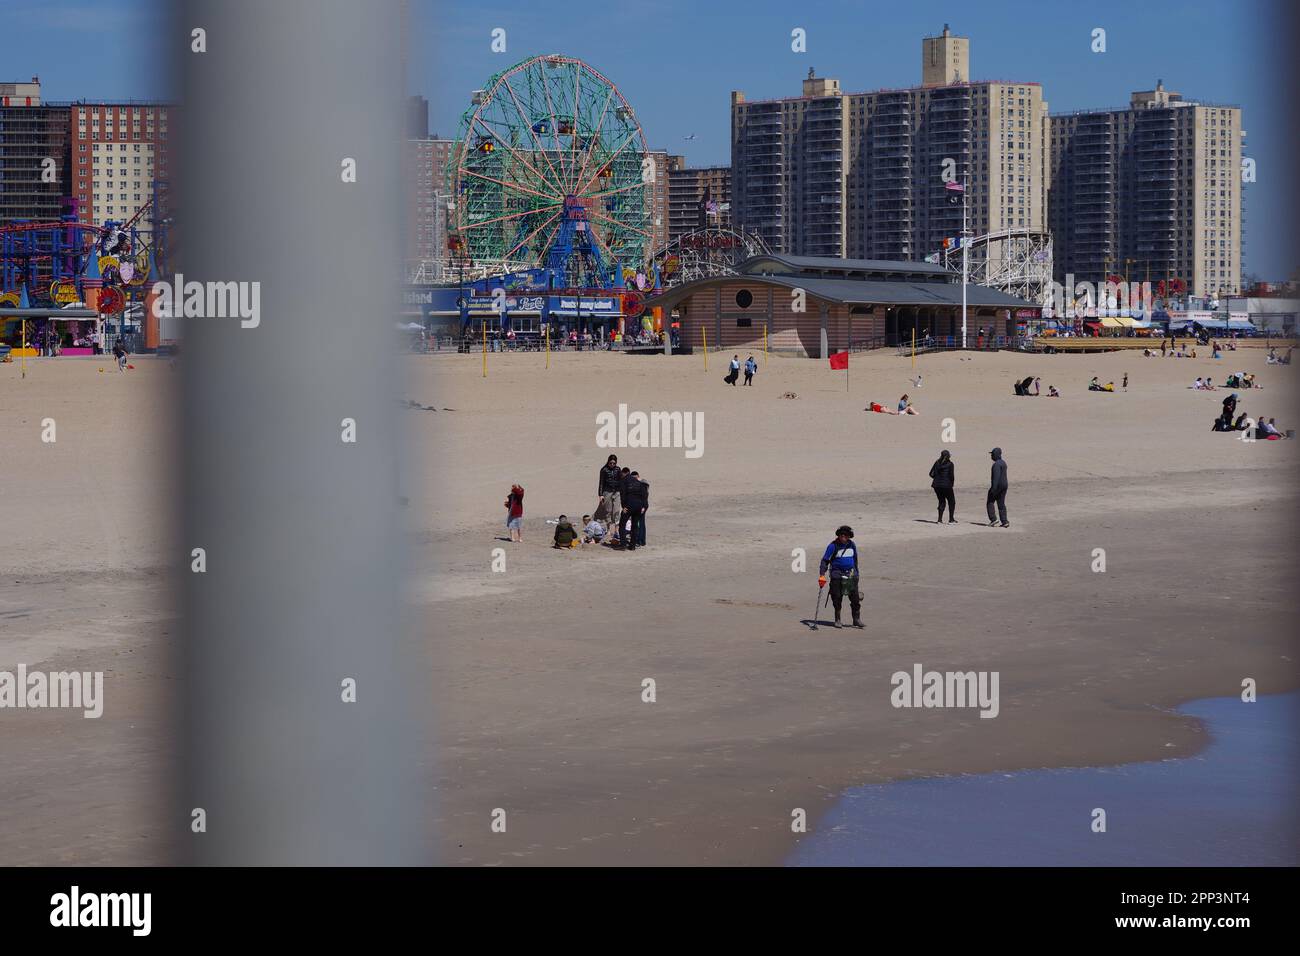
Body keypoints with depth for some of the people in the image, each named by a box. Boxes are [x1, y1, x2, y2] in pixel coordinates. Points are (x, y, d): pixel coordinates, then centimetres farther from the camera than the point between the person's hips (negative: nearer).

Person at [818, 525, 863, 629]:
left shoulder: (852, 545, 7)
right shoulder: (833, 546, -7)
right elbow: (825, 560, -8)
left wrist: (856, 573, 22)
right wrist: (822, 575, -17)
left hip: (850, 574, 3)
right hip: (837, 574, -3)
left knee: (855, 597, -3)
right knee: (837, 598, 0)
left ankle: (856, 619, 4)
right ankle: (837, 620, 12)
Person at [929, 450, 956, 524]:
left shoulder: (937, 463, 6)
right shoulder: (950, 464, -6)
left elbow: (931, 474, 6)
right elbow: (951, 475, -10)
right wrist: (952, 484, 5)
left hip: (937, 485, 5)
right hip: (946, 485, -5)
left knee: (941, 501, 17)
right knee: (951, 502, 11)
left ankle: (940, 519, 9)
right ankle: (951, 519, 9)